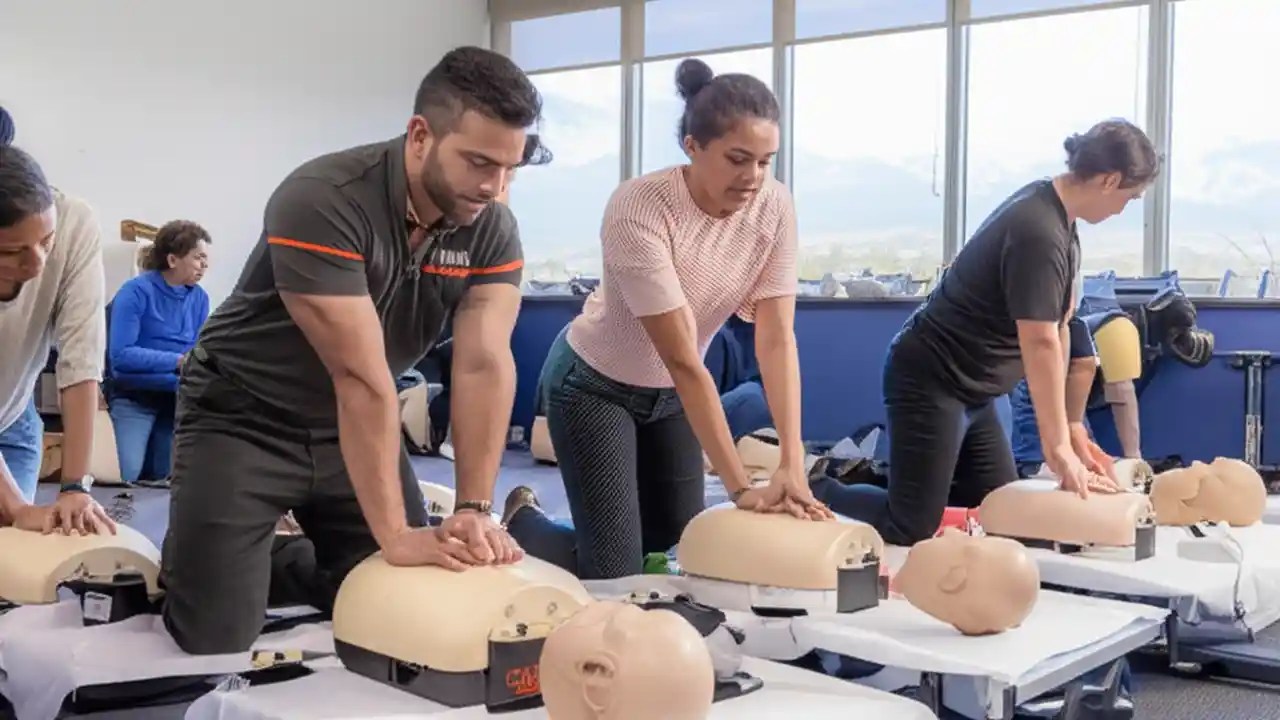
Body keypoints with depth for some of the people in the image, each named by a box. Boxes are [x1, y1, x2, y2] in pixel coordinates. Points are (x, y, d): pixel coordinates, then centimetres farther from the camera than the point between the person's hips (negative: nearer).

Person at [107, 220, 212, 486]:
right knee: (127, 477, -13)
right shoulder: (136, 291, -15)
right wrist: (178, 361, -26)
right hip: (134, 397, -4)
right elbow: (120, 355, -22)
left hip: (177, 397, 5)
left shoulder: (199, 297, 0)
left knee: (164, 479, 8)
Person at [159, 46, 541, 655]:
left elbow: (485, 366, -18)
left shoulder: (492, 229, -10)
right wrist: (394, 534, -31)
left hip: (354, 427, 6)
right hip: (243, 416, -5)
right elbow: (360, 377, -32)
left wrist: (476, 510, -27)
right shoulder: (324, 202, -29)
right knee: (215, 637, -11)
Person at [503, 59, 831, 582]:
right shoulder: (639, 208, -32)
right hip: (594, 384, -5)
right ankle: (522, 522, 24)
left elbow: (777, 338, -18)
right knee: (614, 573, -7)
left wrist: (793, 465, -28)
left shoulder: (774, 208, -17)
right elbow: (683, 359, -33)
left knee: (679, 537, 11)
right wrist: (740, 487, -33)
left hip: (669, 390, 6)